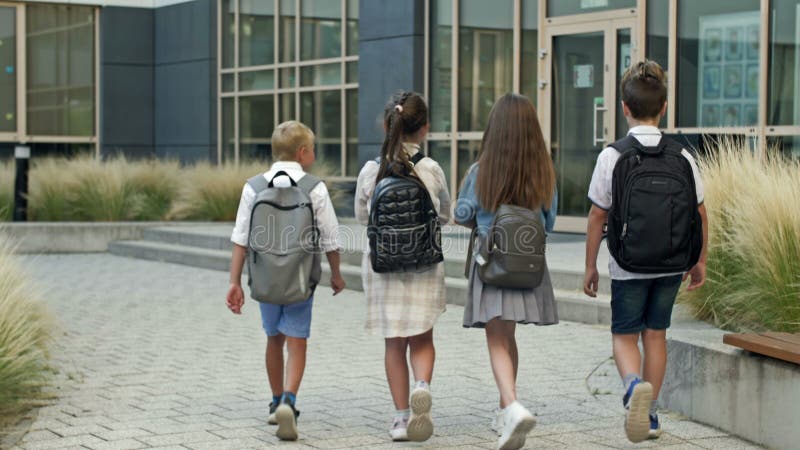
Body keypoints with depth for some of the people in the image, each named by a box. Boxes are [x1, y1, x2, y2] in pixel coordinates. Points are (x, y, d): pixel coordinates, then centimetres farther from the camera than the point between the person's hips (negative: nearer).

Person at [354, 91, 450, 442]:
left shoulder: (371, 171, -5)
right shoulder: (431, 170, -7)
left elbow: (361, 216, 9)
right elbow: (445, 216, 7)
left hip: (383, 264, 1)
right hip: (425, 264, -1)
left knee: (394, 344, 10)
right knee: (422, 338, 12)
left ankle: (402, 416, 10)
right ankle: (422, 385, -16)